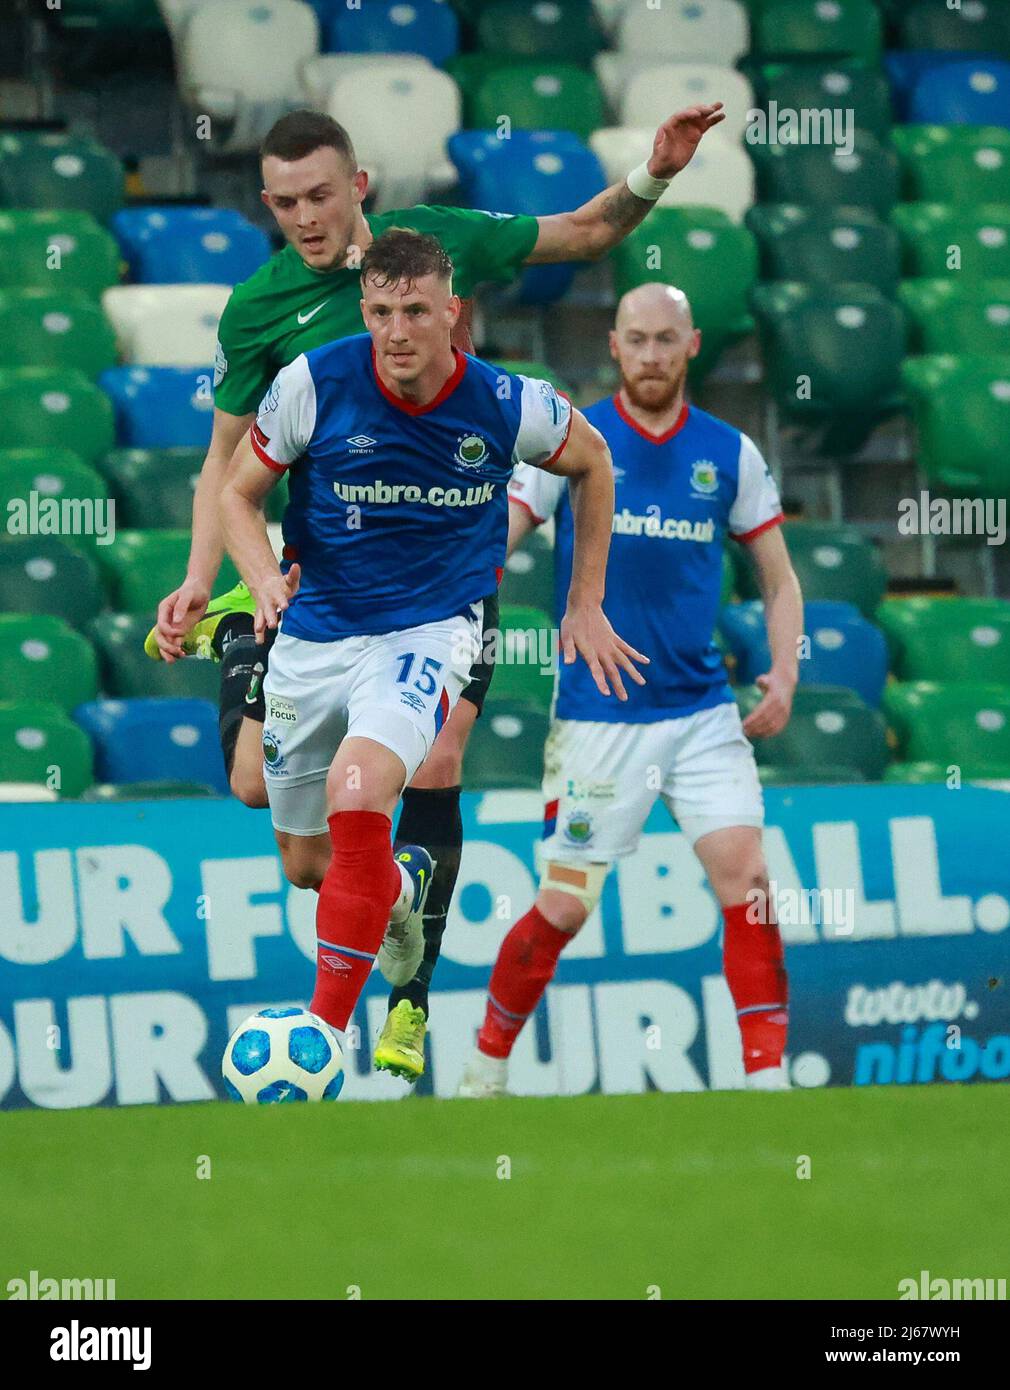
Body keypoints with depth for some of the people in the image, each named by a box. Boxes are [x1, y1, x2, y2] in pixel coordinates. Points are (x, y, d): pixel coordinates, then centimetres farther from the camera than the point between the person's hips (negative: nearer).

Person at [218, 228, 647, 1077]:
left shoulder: (507, 405, -13)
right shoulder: (313, 385, -14)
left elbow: (592, 463, 9)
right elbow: (240, 495, 0)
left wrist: (586, 607, 11)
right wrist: (264, 579, -21)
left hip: (429, 629, -3)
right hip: (314, 634, 3)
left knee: (357, 792, -31)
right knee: (307, 864, 13)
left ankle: (326, 1029, -26)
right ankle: (408, 888, 51)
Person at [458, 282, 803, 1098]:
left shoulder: (730, 454, 5)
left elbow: (780, 579, 13)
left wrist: (785, 676, -3)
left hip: (702, 713, 2)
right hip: (596, 717, -2)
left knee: (745, 875, -13)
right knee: (564, 908, -1)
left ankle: (768, 1078, -9)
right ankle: (485, 1073, 19)